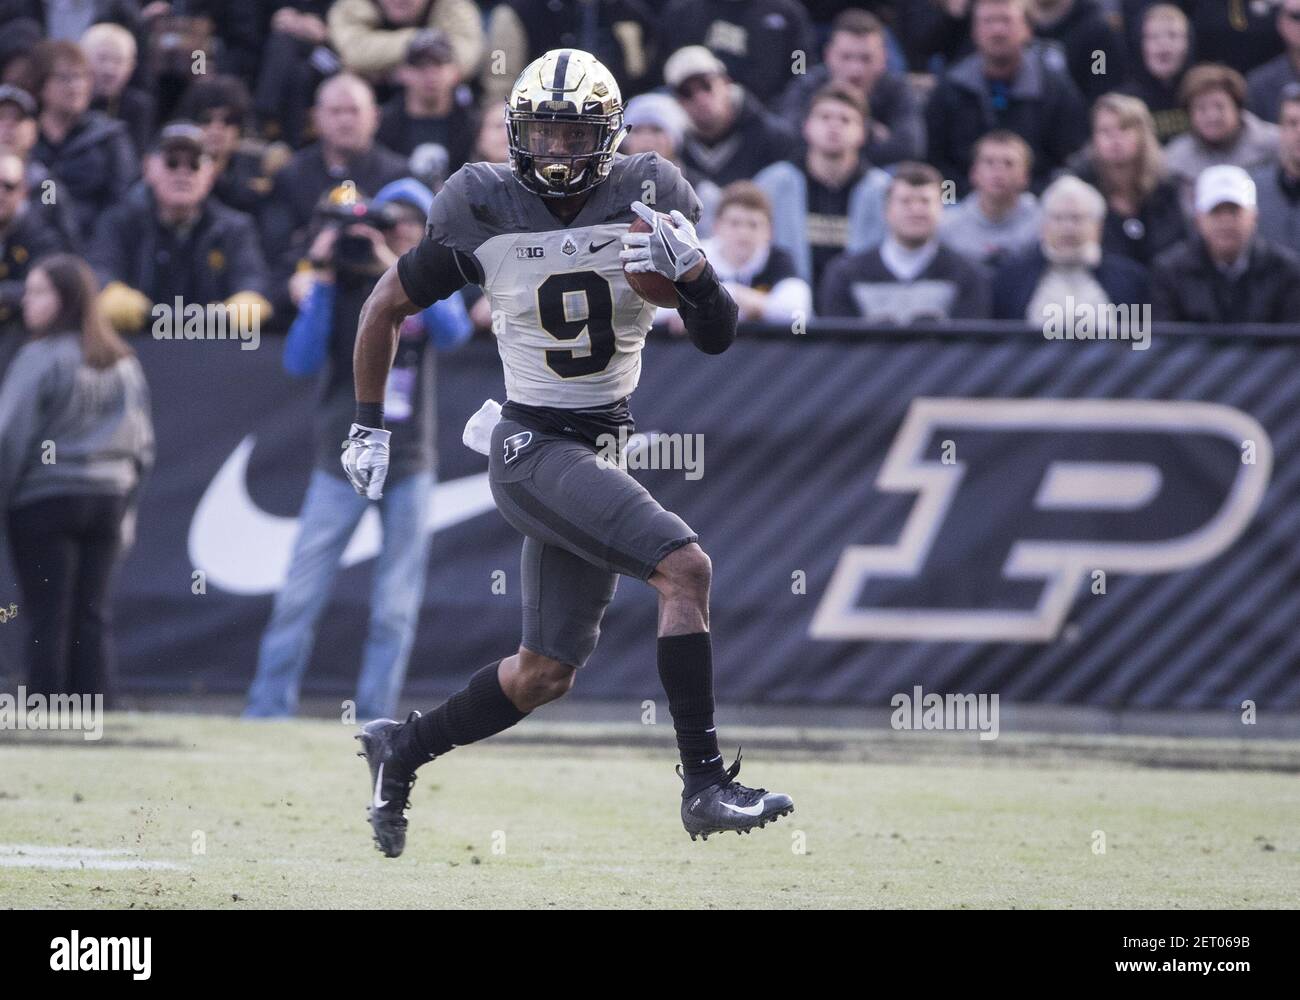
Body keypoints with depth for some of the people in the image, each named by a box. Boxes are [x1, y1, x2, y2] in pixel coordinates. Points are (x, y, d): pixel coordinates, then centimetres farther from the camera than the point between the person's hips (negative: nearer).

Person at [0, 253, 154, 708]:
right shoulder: (122, 363, 10)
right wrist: (126, 510, 19)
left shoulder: (40, 358, -11)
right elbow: (142, 444, 14)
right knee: (94, 616, 7)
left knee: (48, 619, -3)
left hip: (45, 500, -6)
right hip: (108, 499, 6)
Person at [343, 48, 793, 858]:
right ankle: (705, 784, -22)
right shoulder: (484, 212, -8)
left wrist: (694, 271, -22)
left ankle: (403, 748, 31)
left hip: (601, 451, 5)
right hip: (533, 448, -5)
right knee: (685, 568, -23)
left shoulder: (649, 197, -2)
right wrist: (369, 427, 10)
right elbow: (387, 308, 6)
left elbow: (718, 337, -2)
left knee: (546, 674, 11)